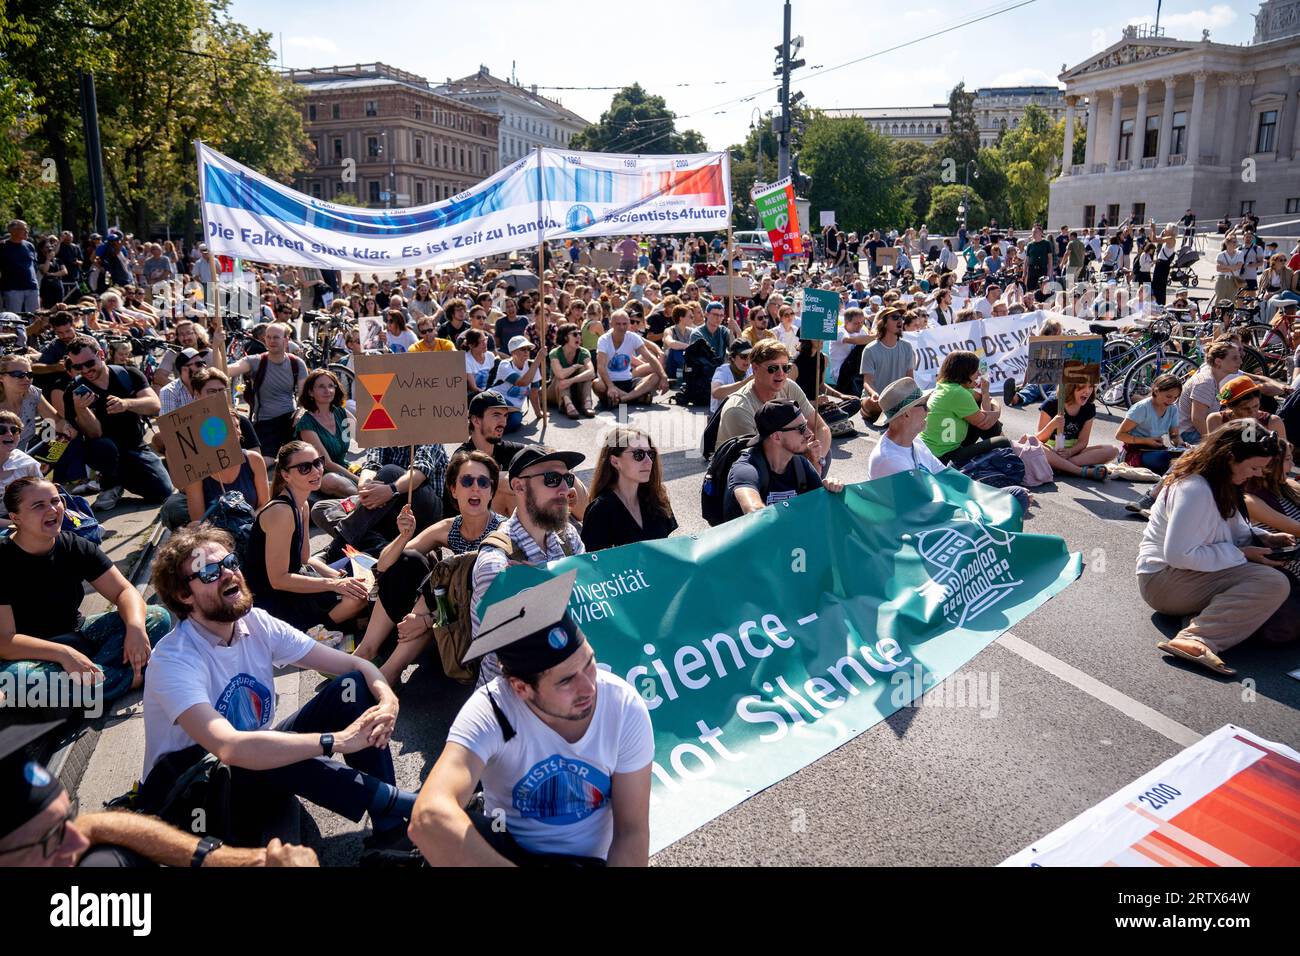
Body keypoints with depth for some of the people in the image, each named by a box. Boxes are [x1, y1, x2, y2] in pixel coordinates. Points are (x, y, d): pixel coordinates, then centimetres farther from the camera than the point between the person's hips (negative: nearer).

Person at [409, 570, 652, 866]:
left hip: (586, 858, 1)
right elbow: (430, 819, -41)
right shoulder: (491, 711, -26)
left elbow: (631, 831, -12)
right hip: (502, 850, 0)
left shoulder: (626, 708, -19)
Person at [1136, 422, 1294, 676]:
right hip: (1165, 580, -10)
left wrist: (1263, 539, 4)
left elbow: (1233, 528, 24)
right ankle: (1198, 639, -38)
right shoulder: (1195, 490, -22)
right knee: (1274, 584, -28)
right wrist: (1241, 554, -18)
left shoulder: (1219, 483, 9)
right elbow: (1178, 555, -24)